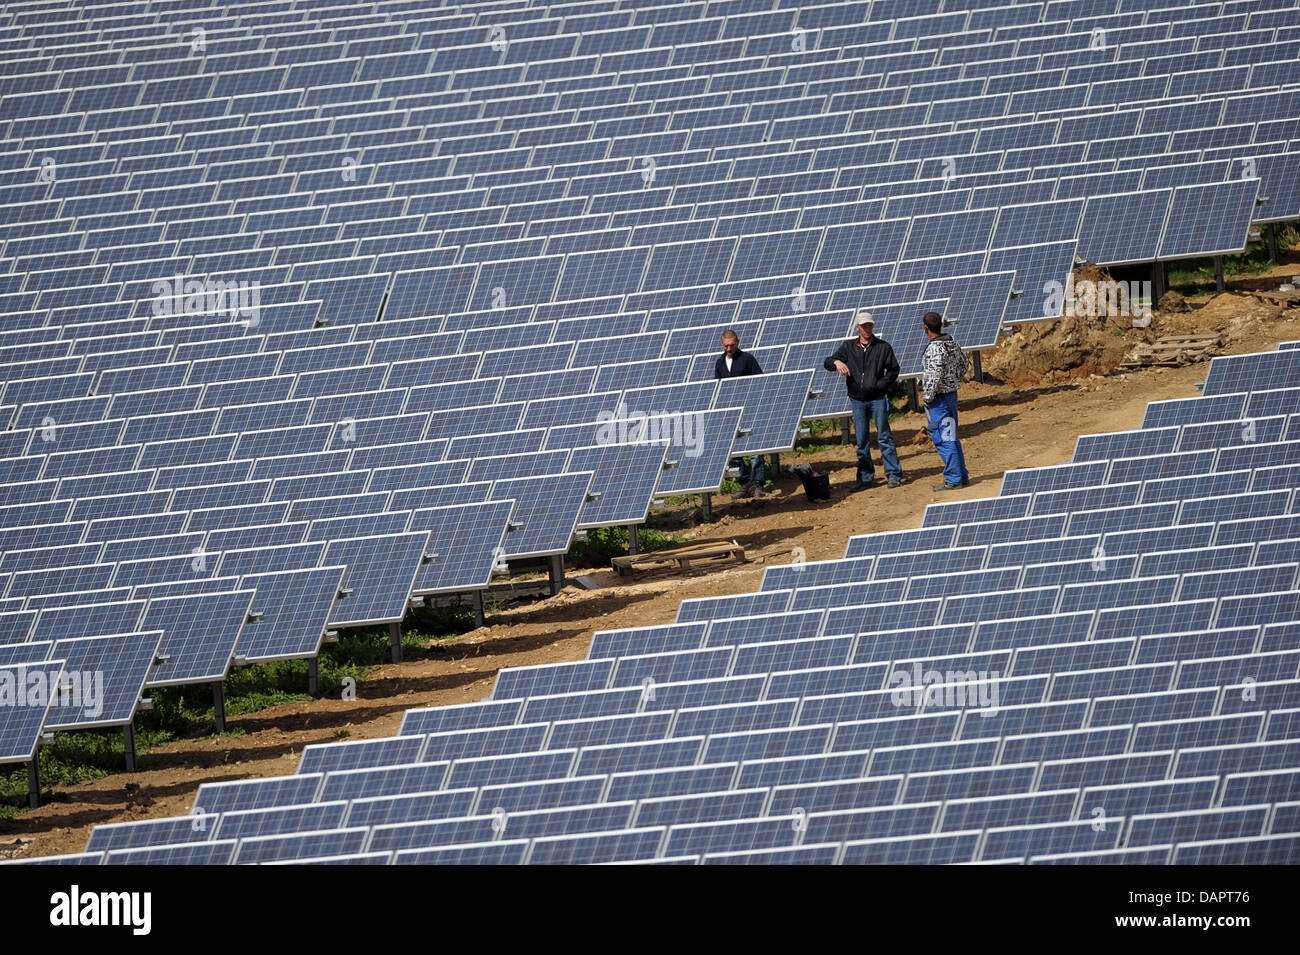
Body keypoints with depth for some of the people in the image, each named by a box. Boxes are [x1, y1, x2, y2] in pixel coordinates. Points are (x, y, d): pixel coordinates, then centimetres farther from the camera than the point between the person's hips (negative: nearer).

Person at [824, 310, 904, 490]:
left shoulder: (883, 347, 4)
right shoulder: (848, 347, 9)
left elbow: (893, 370, 4)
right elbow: (827, 363, 6)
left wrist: (879, 385, -10)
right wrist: (837, 362, -18)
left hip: (878, 399, -3)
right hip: (857, 400, 3)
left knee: (884, 437, -4)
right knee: (862, 441, 6)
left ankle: (894, 474, -1)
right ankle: (866, 477, 12)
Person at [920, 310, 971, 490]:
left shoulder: (935, 348, -21)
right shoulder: (952, 344, 6)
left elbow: (934, 376, -25)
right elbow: (964, 363, 20)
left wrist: (928, 399, -15)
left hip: (938, 399, -9)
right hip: (952, 394, 9)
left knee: (943, 440, -4)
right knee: (951, 438, 17)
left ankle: (953, 479, -4)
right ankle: (962, 477, 21)